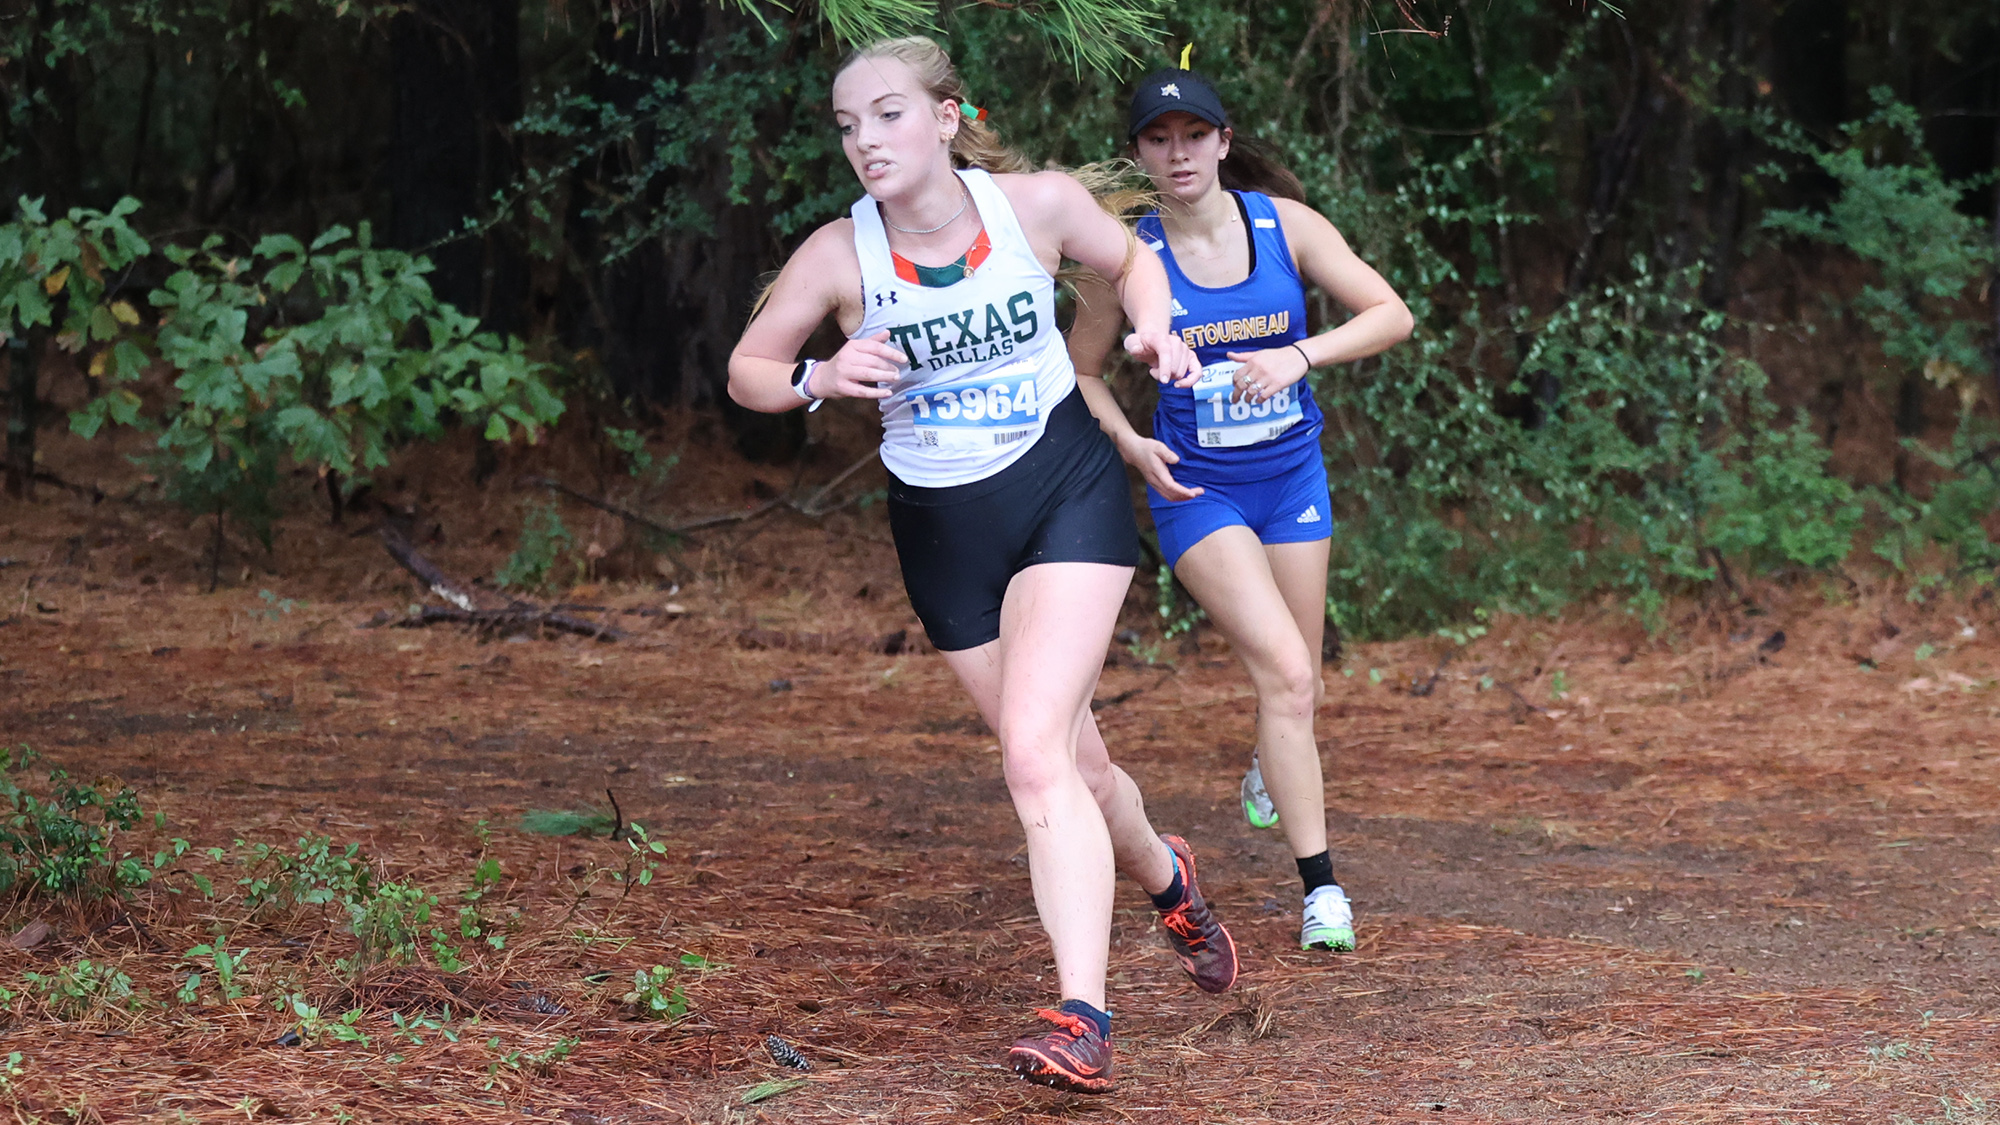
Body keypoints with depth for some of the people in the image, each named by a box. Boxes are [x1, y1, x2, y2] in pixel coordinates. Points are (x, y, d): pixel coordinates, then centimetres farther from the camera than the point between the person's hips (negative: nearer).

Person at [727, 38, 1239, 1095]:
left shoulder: (1037, 204, -13)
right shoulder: (839, 253, -13)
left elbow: (1127, 257, 9)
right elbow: (746, 371, -2)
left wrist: (1153, 328, -10)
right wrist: (819, 379, -23)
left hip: (1066, 495, -3)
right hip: (941, 528, 3)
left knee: (1034, 754, -20)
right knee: (1072, 762, 13)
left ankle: (1082, 1022, -22)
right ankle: (1163, 876, 46)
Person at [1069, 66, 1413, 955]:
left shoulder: (1283, 223, -7)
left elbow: (1391, 315, -7)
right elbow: (1081, 371, 4)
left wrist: (1299, 355, -22)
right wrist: (1128, 442, -13)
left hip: (1292, 479, 3)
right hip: (1197, 490, -3)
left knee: (1299, 688, 15)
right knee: (1284, 674, -19)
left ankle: (1269, 768, 53)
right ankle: (1320, 890, -13)